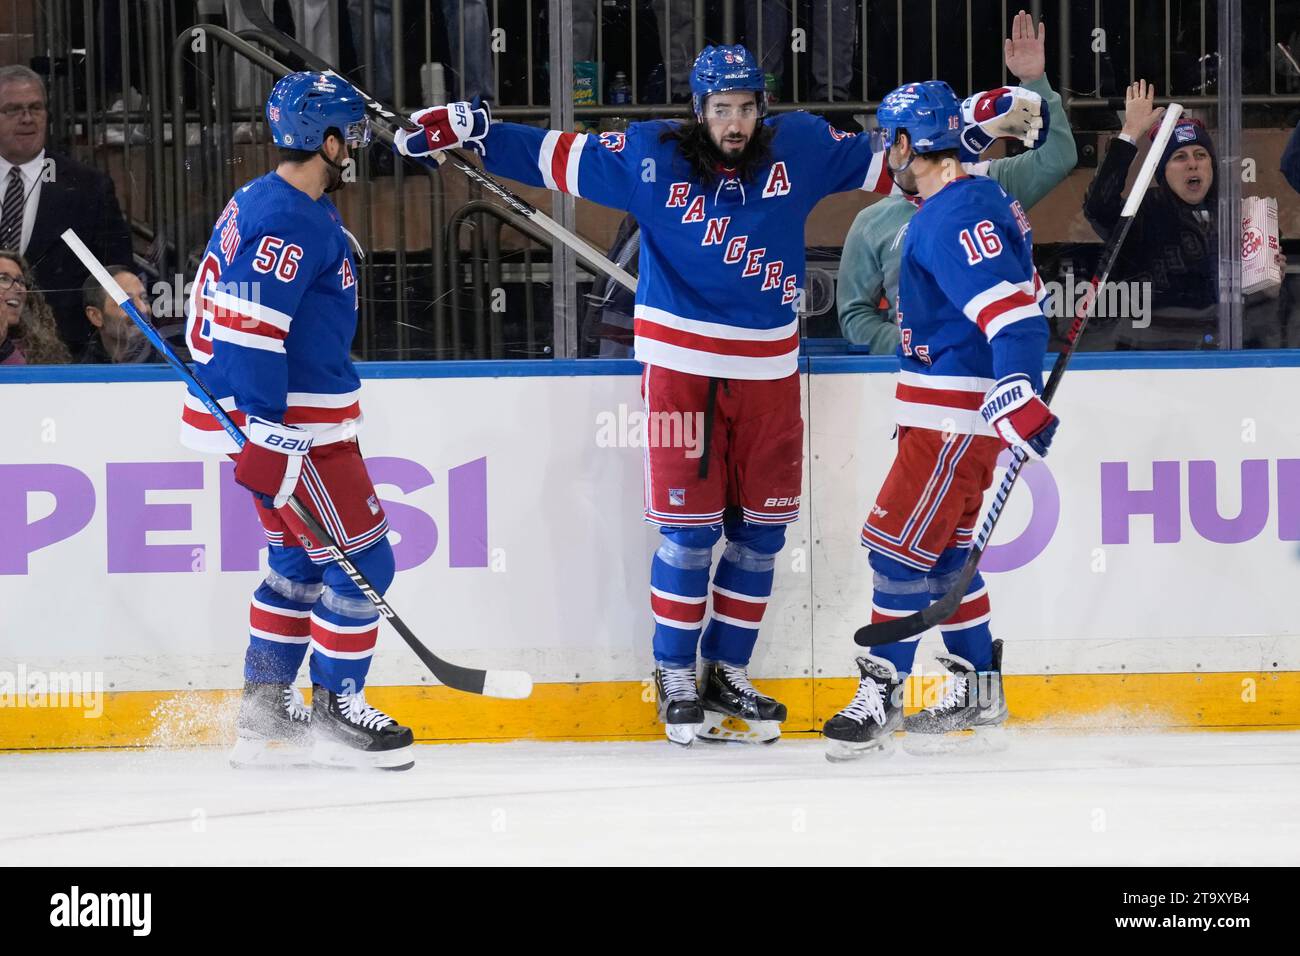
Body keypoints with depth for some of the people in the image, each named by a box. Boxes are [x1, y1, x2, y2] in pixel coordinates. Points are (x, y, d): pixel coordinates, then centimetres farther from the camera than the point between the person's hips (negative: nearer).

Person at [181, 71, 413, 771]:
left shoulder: (256, 203, 12)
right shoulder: (293, 223, -20)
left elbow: (216, 308, 20)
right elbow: (248, 332, -26)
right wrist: (263, 442, -26)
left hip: (268, 418, 11)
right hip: (292, 425, -11)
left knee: (302, 564, 17)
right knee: (361, 561, -4)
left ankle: (264, 715, 21)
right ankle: (335, 712, 2)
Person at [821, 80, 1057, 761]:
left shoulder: (955, 216, -19)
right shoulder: (975, 200, 14)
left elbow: (1012, 310, -29)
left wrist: (1019, 402, -39)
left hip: (957, 415, -11)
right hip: (945, 409, 11)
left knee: (899, 543, -9)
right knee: (941, 547, 16)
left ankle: (882, 692, -6)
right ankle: (977, 690, 22)